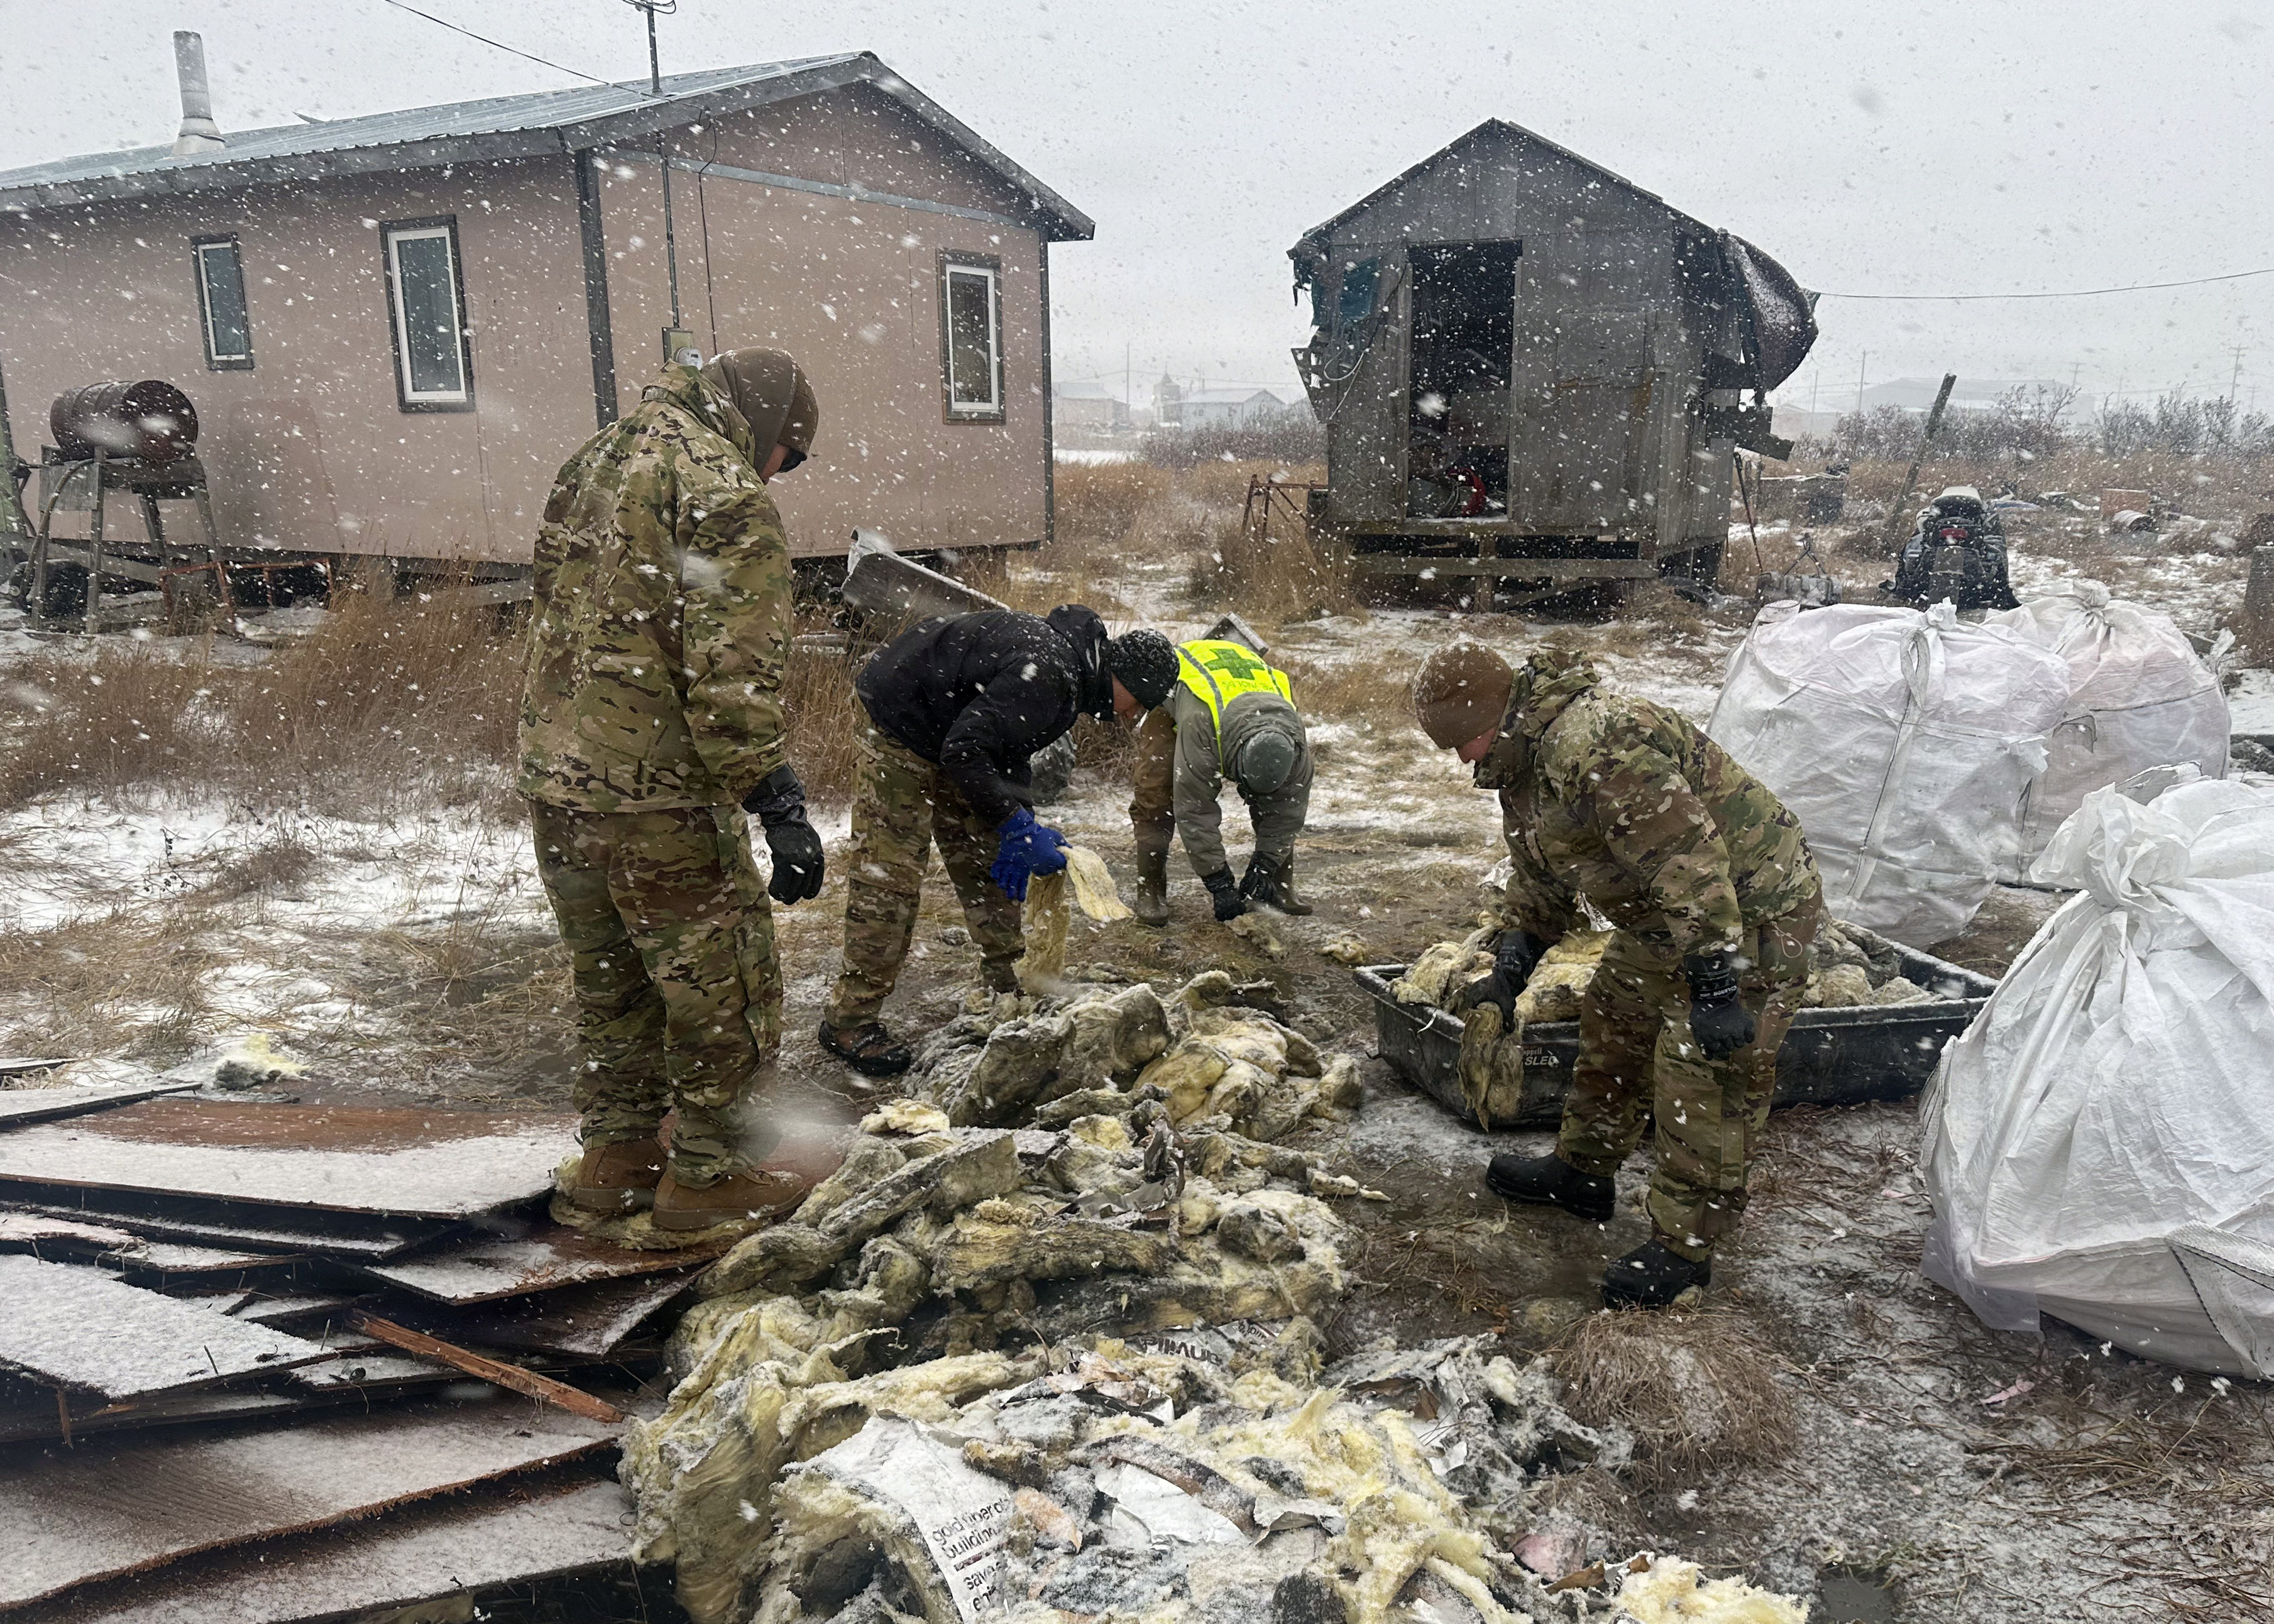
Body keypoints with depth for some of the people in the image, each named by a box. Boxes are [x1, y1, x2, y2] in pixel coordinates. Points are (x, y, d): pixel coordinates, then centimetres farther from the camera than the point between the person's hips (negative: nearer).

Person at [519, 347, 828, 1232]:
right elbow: (733, 672, -22)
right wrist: (778, 804, -20)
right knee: (723, 987, 7)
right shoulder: (726, 495, -13)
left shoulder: (595, 461, 15)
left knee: (612, 981, 22)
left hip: (553, 774, 9)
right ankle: (710, 1174, 18)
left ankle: (615, 1156, 34)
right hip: (656, 794, -9)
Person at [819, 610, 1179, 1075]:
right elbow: (966, 750, -31)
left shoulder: (1068, 658, 4)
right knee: (889, 874, -11)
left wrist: (1022, 824, 0)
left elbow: (1005, 745, 11)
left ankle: (1006, 983, 25)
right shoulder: (1045, 671, -30)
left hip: (949, 736, 11)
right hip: (902, 731, -10)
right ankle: (850, 1021, -3)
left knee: (986, 861, 13)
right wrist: (1018, 827, -25)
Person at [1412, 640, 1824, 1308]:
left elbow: (1689, 863, -34)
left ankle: (1685, 1244, 5)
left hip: (1751, 910, -11)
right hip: (1664, 917, 11)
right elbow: (1540, 881, 17)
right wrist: (1508, 973, 10)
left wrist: (1715, 986, -34)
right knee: (1613, 1024, 19)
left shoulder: (1601, 744, -30)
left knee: (1705, 1076, -7)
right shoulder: (1526, 761, 6)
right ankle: (1582, 1170, 36)